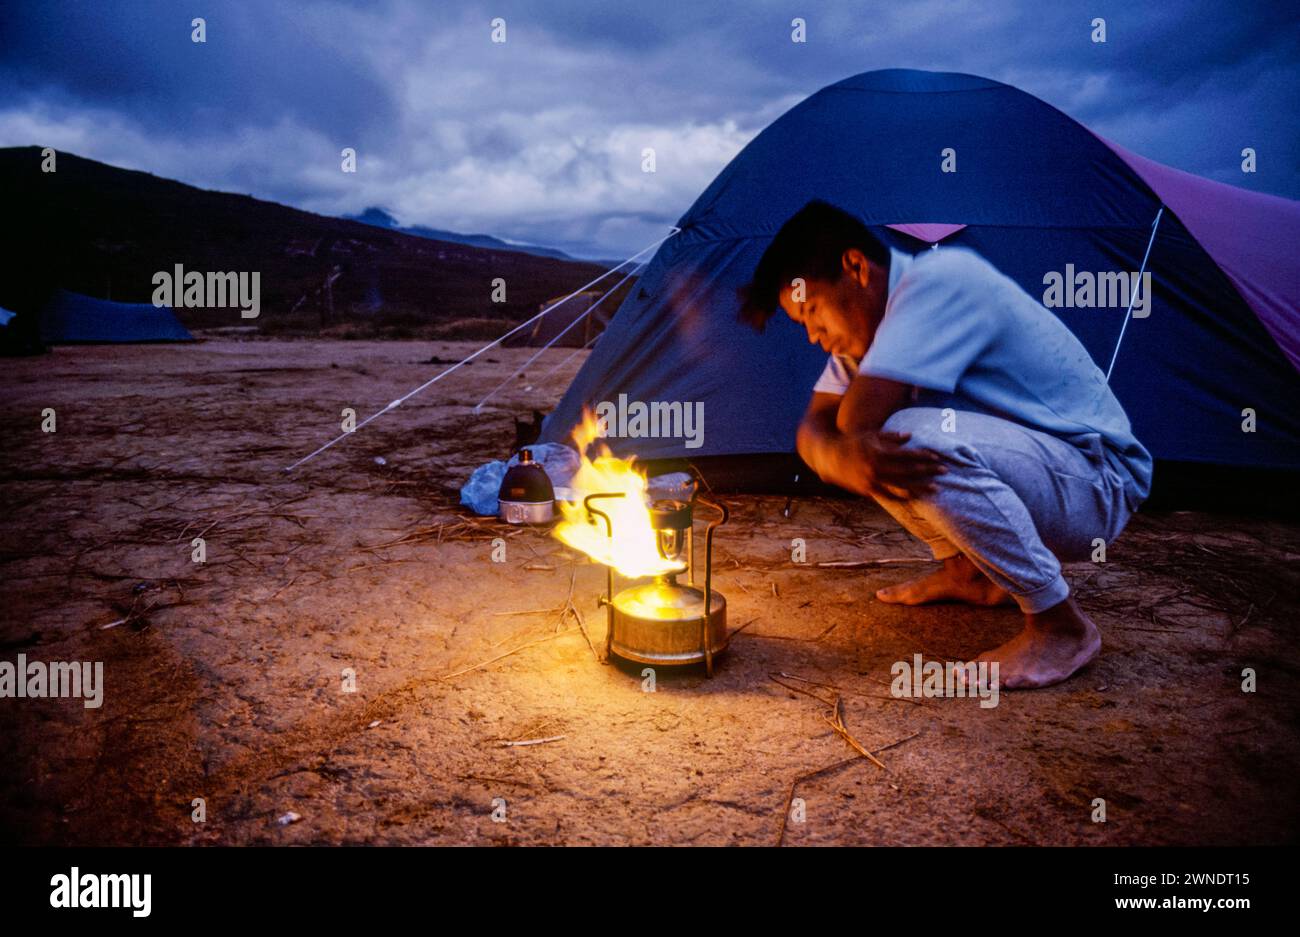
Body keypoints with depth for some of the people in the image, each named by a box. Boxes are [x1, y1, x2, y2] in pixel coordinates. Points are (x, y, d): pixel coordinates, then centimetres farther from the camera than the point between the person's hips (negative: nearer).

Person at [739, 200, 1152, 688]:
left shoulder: (939, 281, -23)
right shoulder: (867, 322, 5)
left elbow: (859, 420, -31)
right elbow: (814, 428, -3)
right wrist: (843, 458, -25)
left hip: (1101, 488, -9)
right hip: (1020, 471, 9)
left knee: (918, 436, -34)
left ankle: (1061, 627, -18)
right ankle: (965, 571, 14)